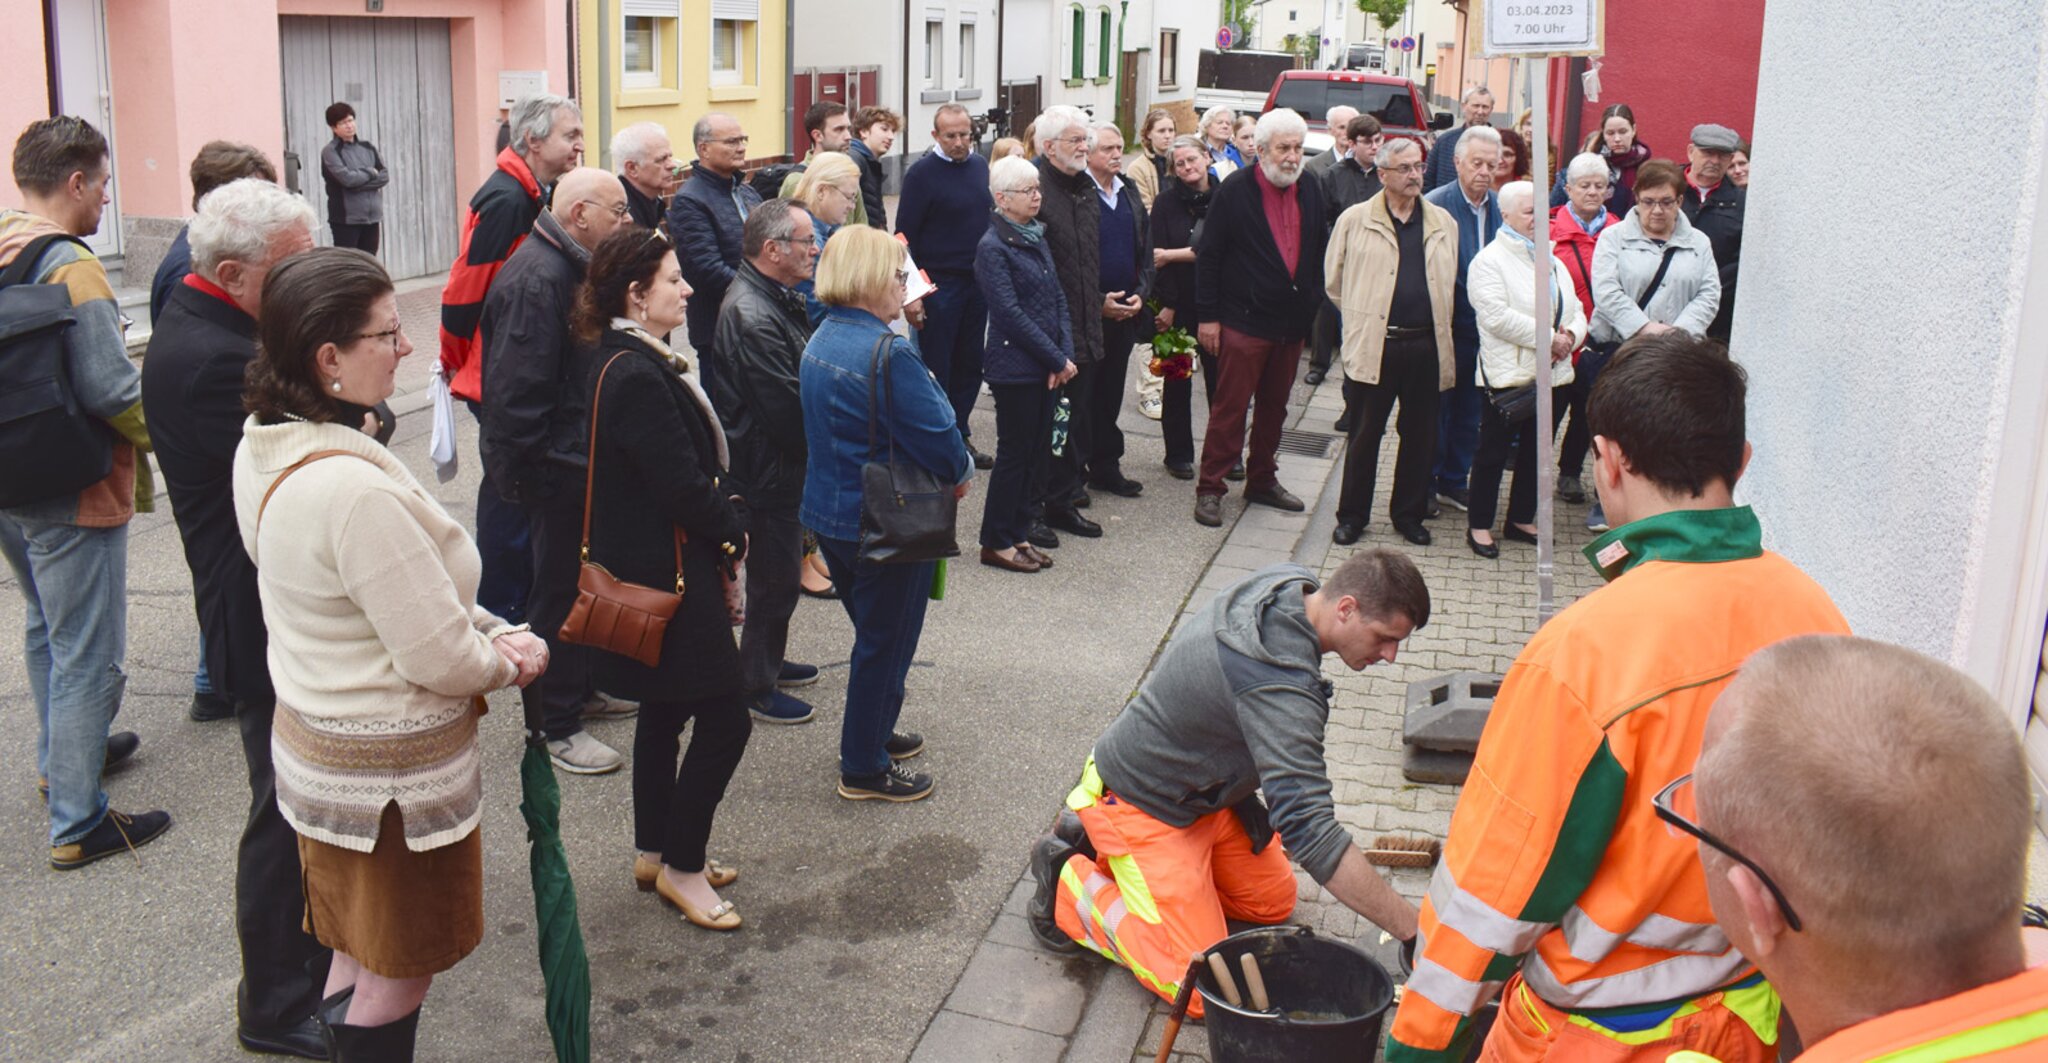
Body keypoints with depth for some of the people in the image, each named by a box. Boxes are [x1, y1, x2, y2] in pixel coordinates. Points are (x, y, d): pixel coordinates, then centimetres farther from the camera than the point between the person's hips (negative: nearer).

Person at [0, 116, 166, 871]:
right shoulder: (71, 269, -22)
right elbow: (109, 389, -25)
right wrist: (157, 433, -10)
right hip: (74, 495, -9)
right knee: (88, 657, 0)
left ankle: (61, 758, 44)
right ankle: (77, 824, 7)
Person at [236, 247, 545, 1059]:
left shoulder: (263, 449, -1)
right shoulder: (356, 489, -32)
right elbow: (440, 658, -26)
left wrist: (494, 633, -1)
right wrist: (505, 662, -5)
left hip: (316, 742, 9)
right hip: (393, 776, -9)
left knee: (361, 955, 26)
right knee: (398, 978, 11)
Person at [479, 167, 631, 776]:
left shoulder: (569, 267, 12)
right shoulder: (536, 279, -23)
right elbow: (516, 388, -26)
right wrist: (513, 469, -23)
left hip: (579, 457, 10)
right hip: (555, 466, -10)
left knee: (579, 581, 21)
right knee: (558, 589, 0)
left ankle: (577, 691, 36)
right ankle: (555, 725, 12)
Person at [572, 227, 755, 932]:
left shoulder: (630, 362, 9)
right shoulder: (636, 378, -24)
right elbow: (682, 485, -24)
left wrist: (723, 526, 1)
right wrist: (733, 530, -7)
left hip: (652, 568, 11)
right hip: (668, 574, -11)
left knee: (664, 712, 20)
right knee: (725, 719, -2)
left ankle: (655, 853, 33)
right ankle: (681, 867, 12)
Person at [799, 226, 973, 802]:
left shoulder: (821, 340, 3)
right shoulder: (888, 353, -25)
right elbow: (937, 438, -24)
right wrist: (961, 472, -4)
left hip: (829, 512, 9)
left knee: (873, 633, 26)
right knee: (885, 644, 7)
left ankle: (871, 733, 42)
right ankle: (865, 768, 19)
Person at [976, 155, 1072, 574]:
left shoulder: (1037, 237, 12)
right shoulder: (993, 248, -12)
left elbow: (1058, 298, 10)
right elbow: (1011, 314, -17)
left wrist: (1065, 354, -3)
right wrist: (1058, 360, -16)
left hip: (1046, 367, 7)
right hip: (1015, 368, -7)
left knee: (1034, 453, 12)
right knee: (1015, 453, 0)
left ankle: (1018, 535, 23)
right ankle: (996, 543, 11)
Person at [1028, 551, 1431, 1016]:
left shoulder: (1290, 584, -9)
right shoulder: (1280, 684, -37)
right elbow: (1312, 832, -40)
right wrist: (1413, 929, -36)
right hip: (1139, 804, -10)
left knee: (1274, 903, 20)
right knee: (1202, 991, -11)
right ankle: (1073, 880, 4)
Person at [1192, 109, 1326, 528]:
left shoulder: (1311, 192, 8)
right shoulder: (1234, 191, -8)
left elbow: (1320, 251, 16)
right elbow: (1209, 256, -7)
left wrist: (1313, 301, 9)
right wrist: (1207, 315, -9)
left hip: (1292, 322, 6)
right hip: (1244, 320, -6)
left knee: (1274, 408, 15)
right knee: (1229, 408, -3)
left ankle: (1262, 481, 28)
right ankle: (1209, 489, 5)